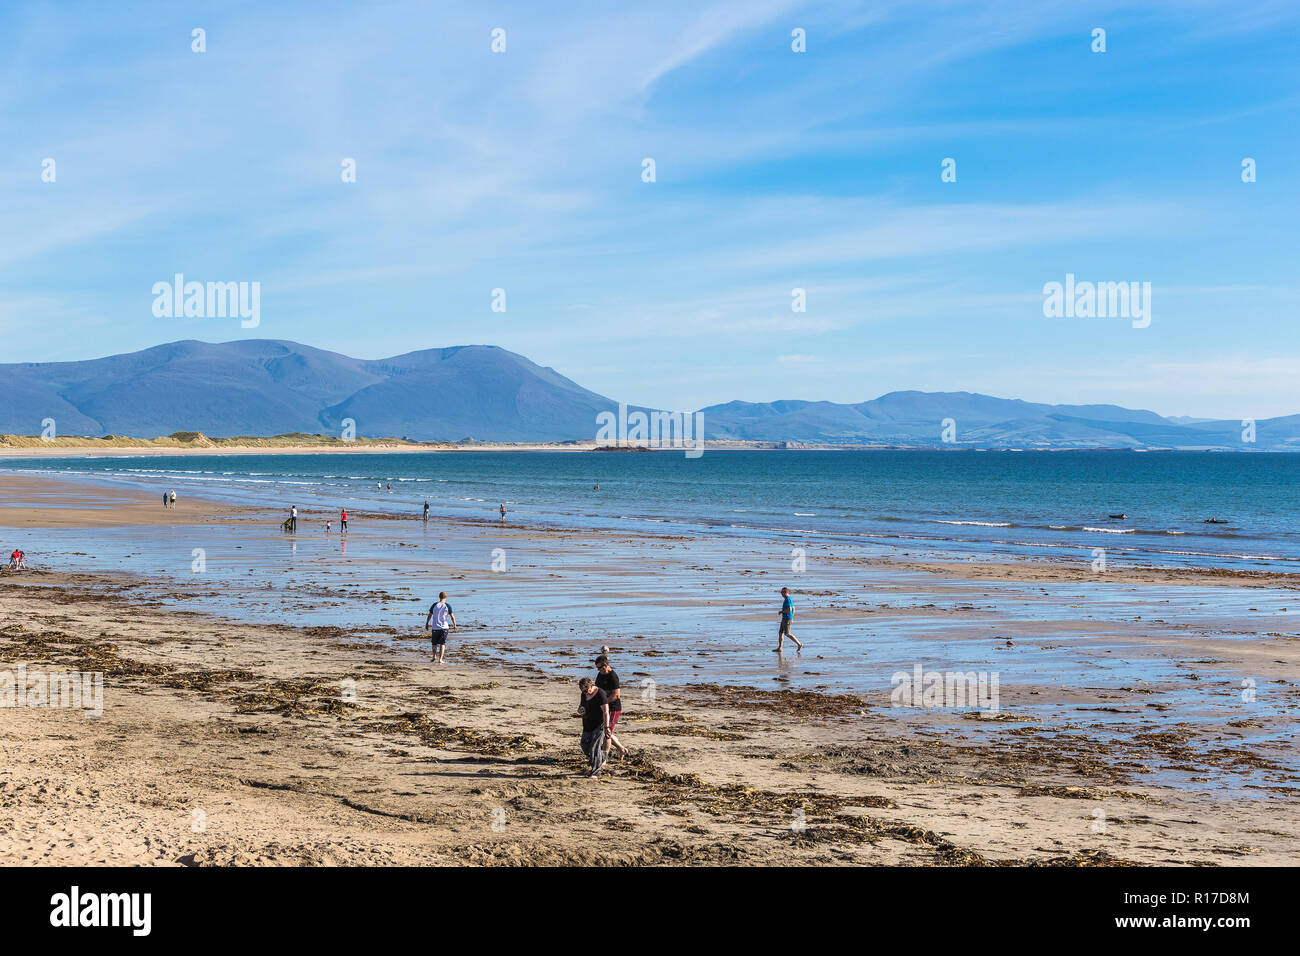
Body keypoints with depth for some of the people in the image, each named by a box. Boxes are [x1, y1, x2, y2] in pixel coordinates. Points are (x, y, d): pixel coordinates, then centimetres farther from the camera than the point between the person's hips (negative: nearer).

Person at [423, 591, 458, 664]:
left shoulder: (434, 605, -2)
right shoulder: (447, 606, -5)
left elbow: (429, 615, 4)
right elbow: (452, 617, -2)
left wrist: (427, 623, 18)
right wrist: (455, 625, 11)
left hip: (435, 628, 1)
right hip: (444, 628, -1)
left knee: (434, 643, 17)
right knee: (442, 644, 3)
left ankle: (434, 657, 11)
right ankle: (440, 659, -3)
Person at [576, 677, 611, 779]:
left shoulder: (600, 694, -17)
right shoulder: (583, 694, 7)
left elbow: (605, 711, -20)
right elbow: (581, 705, 21)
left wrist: (607, 727, -25)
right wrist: (580, 710, -5)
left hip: (599, 724, -8)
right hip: (587, 725, 8)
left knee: (595, 747, -12)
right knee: (585, 747, 7)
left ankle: (595, 772, -8)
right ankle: (601, 760, 31)